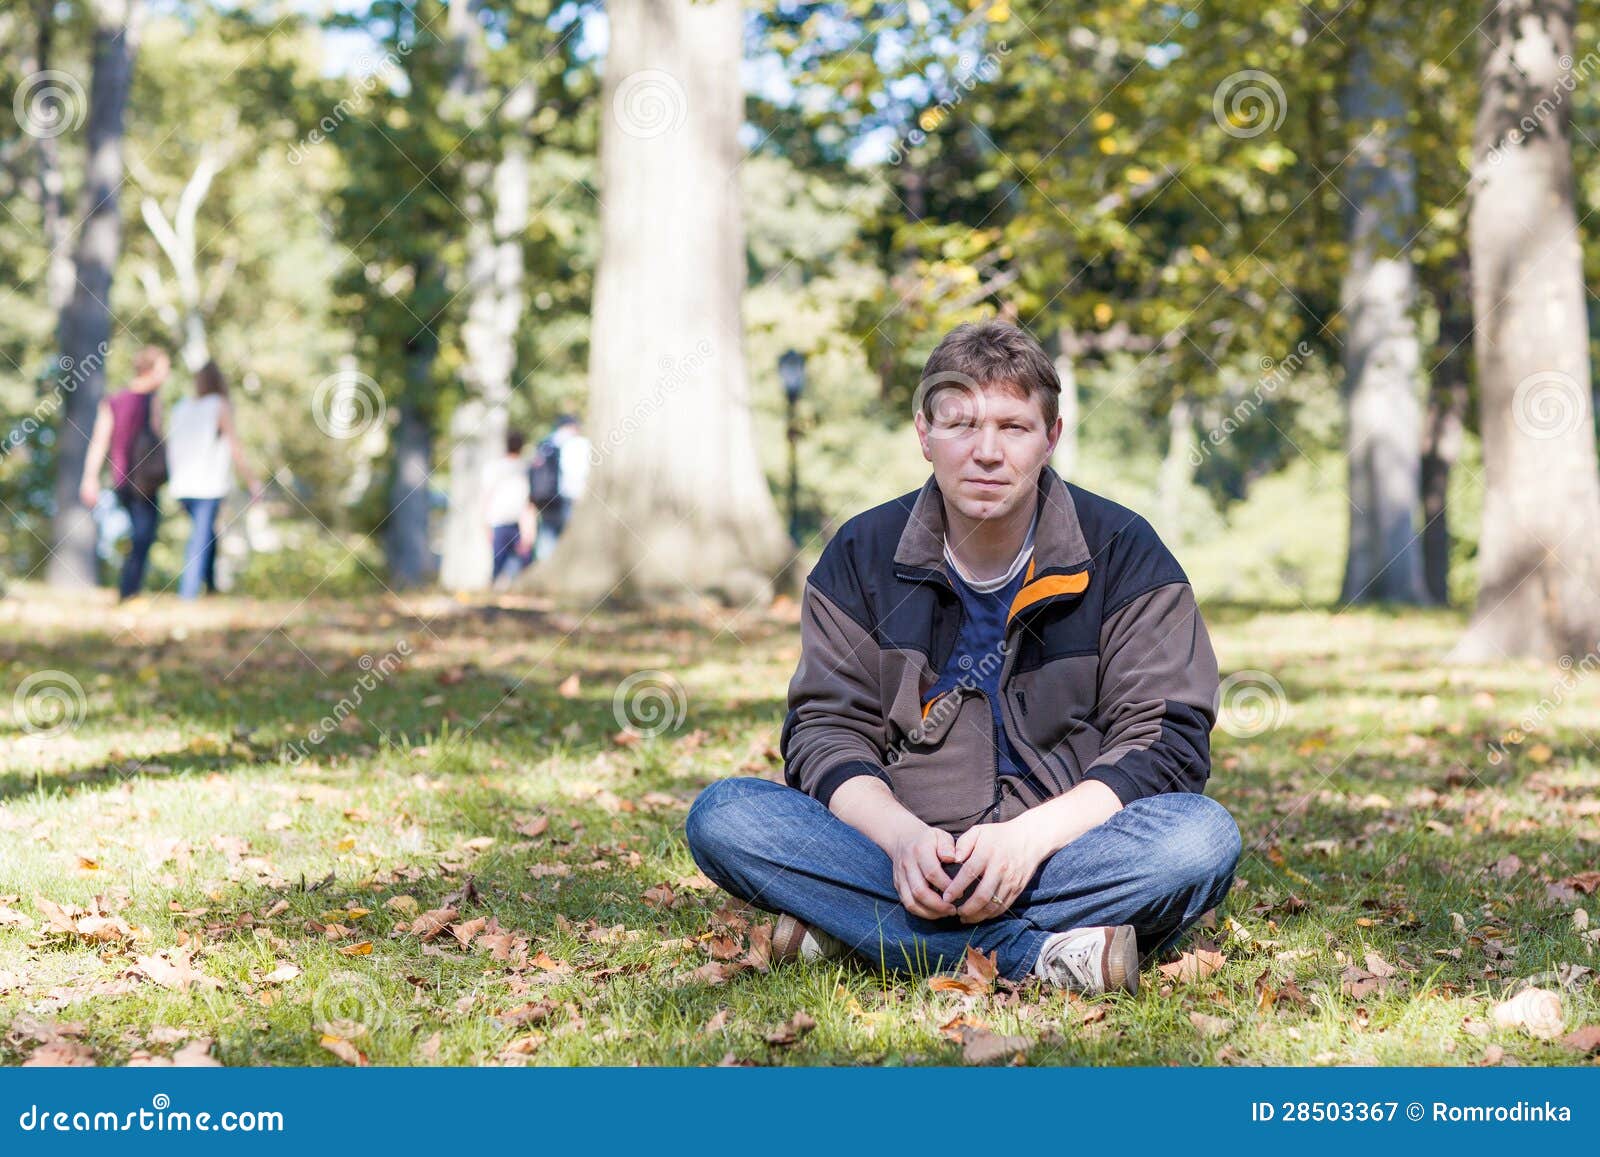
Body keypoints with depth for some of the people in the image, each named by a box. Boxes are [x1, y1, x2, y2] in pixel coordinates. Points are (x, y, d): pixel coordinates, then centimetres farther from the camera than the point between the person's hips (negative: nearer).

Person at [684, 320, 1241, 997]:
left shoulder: (1122, 554, 0)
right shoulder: (861, 556, 5)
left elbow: (1169, 741, -6)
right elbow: (826, 731, 1)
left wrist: (1030, 836, -21)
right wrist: (901, 835, -20)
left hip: (1065, 847, -1)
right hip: (901, 853, 1)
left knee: (1204, 836, -32)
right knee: (721, 817, -23)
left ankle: (854, 926, -28)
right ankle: (1036, 956, -32)